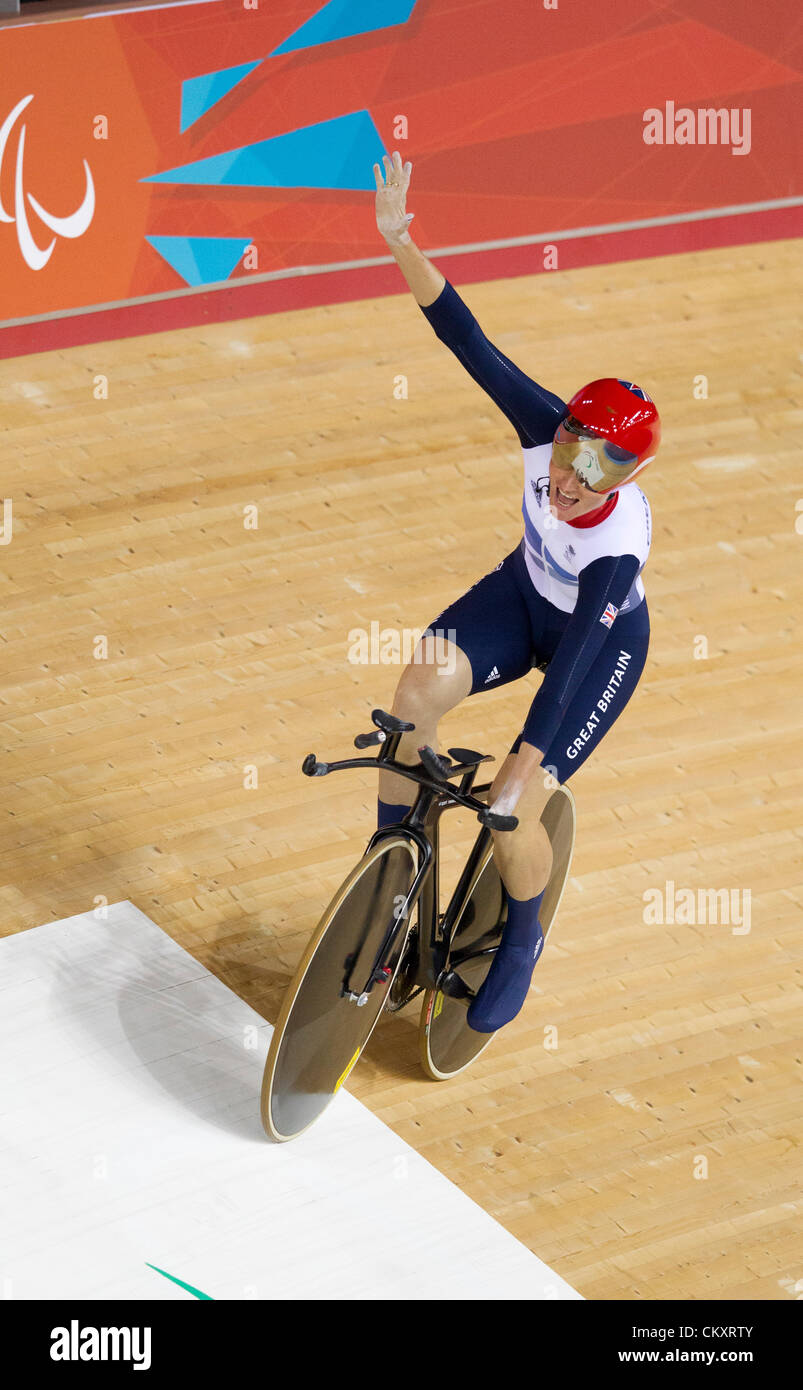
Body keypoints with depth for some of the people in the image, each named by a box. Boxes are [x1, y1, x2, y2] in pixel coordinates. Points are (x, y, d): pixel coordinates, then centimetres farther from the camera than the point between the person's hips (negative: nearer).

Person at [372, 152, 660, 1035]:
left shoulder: (621, 541, -38)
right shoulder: (548, 429, -29)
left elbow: (576, 651, -38)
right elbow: (469, 342, -31)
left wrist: (521, 771, -39)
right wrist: (401, 245, -43)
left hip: (603, 639, -4)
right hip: (524, 593, 5)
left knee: (511, 813, -14)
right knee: (421, 685, -25)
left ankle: (522, 942, 19)